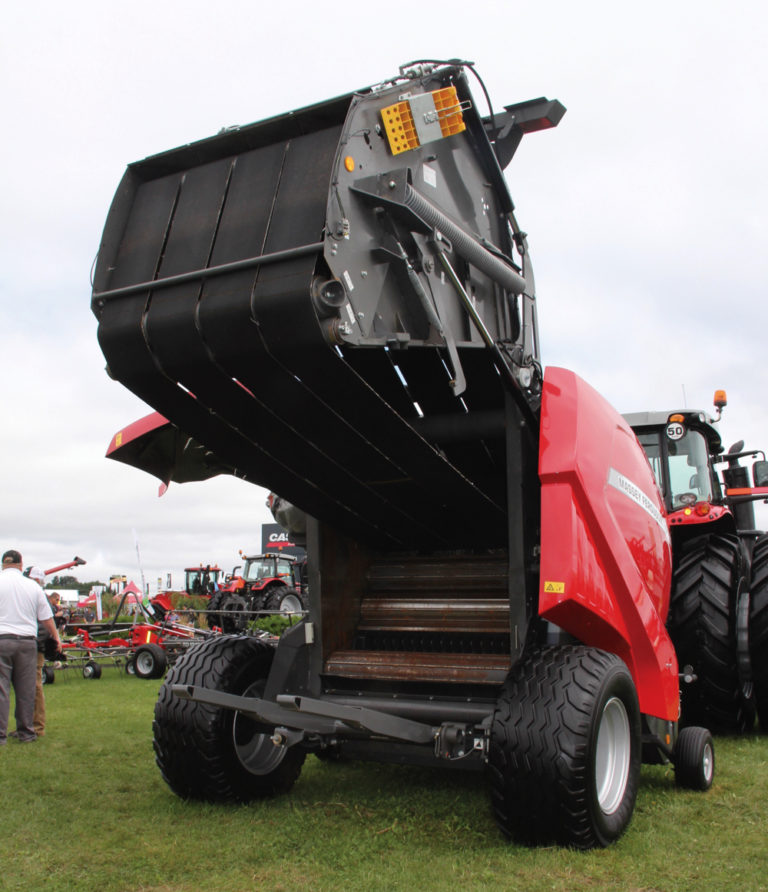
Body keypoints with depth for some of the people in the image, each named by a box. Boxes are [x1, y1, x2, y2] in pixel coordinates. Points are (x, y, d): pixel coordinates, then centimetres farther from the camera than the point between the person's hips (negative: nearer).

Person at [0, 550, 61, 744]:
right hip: (27, 641, 3)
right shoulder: (33, 586, 7)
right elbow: (46, 618, 11)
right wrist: (56, 637, 25)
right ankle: (26, 732, 16)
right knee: (26, 690, 9)